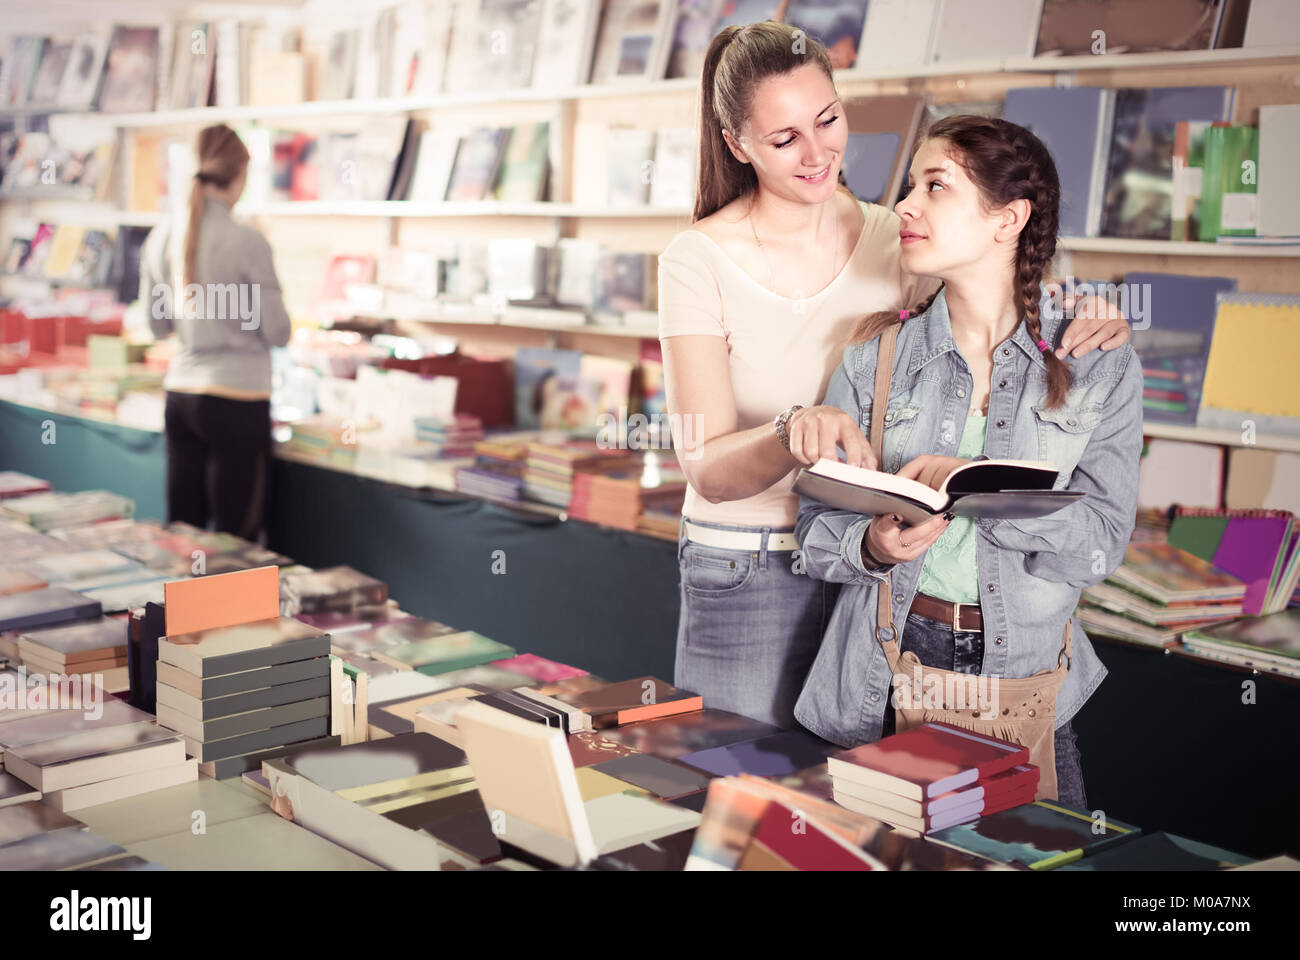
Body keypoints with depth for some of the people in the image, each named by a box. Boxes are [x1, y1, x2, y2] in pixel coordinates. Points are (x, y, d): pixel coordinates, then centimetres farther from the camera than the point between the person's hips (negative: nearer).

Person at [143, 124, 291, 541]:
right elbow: (278, 333, -7)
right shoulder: (247, 243, -13)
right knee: (236, 541, 1)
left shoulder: (161, 237, 4)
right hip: (236, 401, -6)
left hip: (179, 394, 6)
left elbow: (158, 325, 14)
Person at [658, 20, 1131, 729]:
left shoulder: (893, 240, 1)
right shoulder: (698, 261, -10)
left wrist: (1085, 323, -17)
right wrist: (795, 432, -39)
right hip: (748, 582, -3)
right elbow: (705, 468, -18)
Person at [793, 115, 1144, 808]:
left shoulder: (1100, 366, -1)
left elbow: (1101, 544, -9)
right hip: (881, 687, 1)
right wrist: (874, 545, -21)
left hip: (1024, 680, 0)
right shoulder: (878, 353, 1)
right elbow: (817, 530, 1)